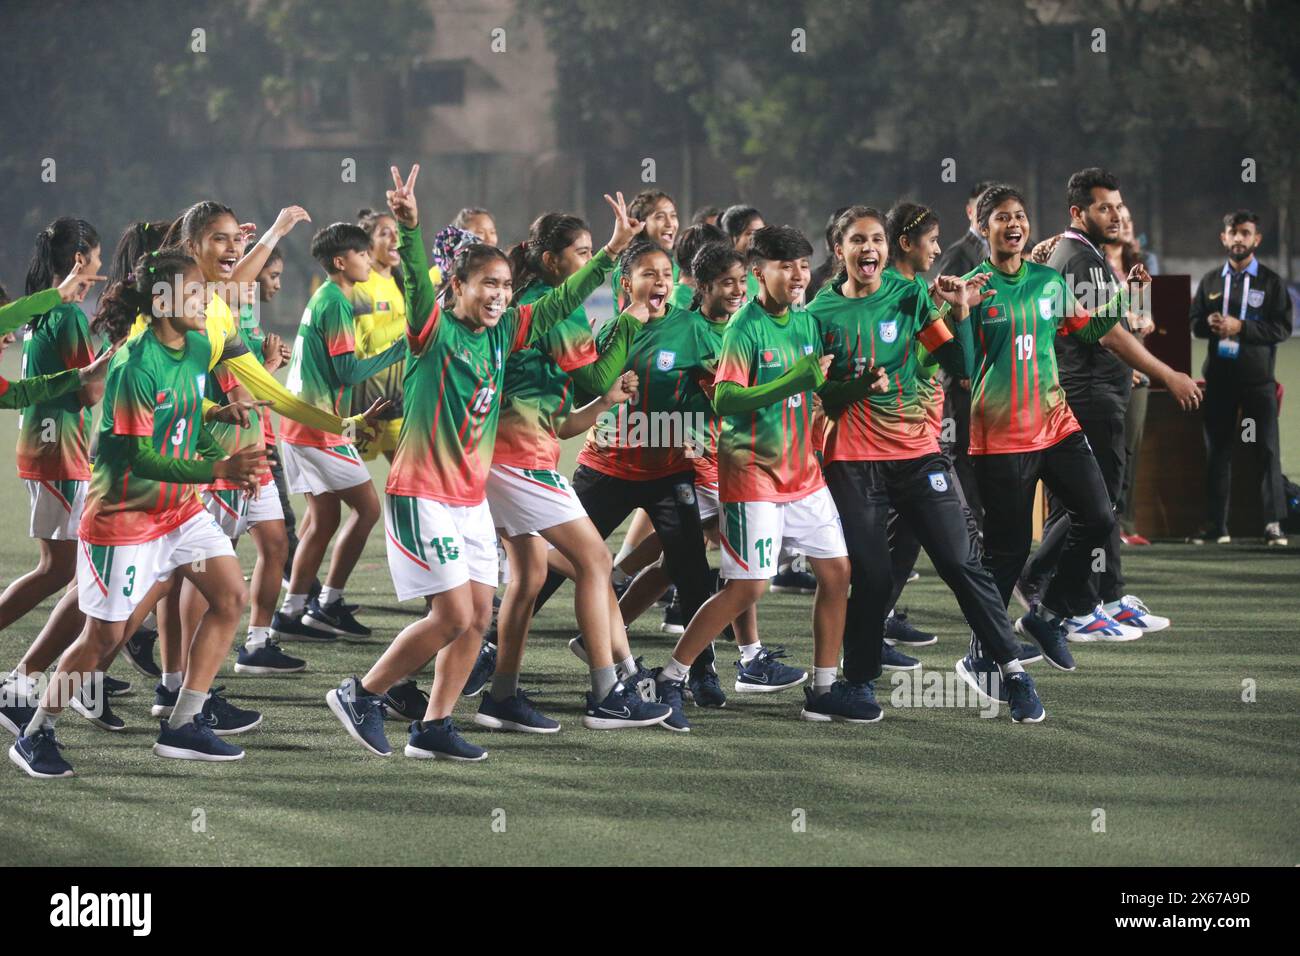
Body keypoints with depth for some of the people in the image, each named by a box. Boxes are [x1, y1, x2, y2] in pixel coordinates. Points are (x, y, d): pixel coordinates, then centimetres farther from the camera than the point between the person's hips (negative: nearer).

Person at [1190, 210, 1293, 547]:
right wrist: (1210, 324, -9)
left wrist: (1241, 327, -16)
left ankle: (1273, 524, -6)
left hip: (1258, 378, -3)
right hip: (1219, 376, 3)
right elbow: (1194, 322, 14)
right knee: (1217, 452, 6)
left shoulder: (1270, 282, 1)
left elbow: (1283, 328, -7)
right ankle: (1216, 525, 11)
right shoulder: (1211, 280, 12)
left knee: (1267, 451, -6)